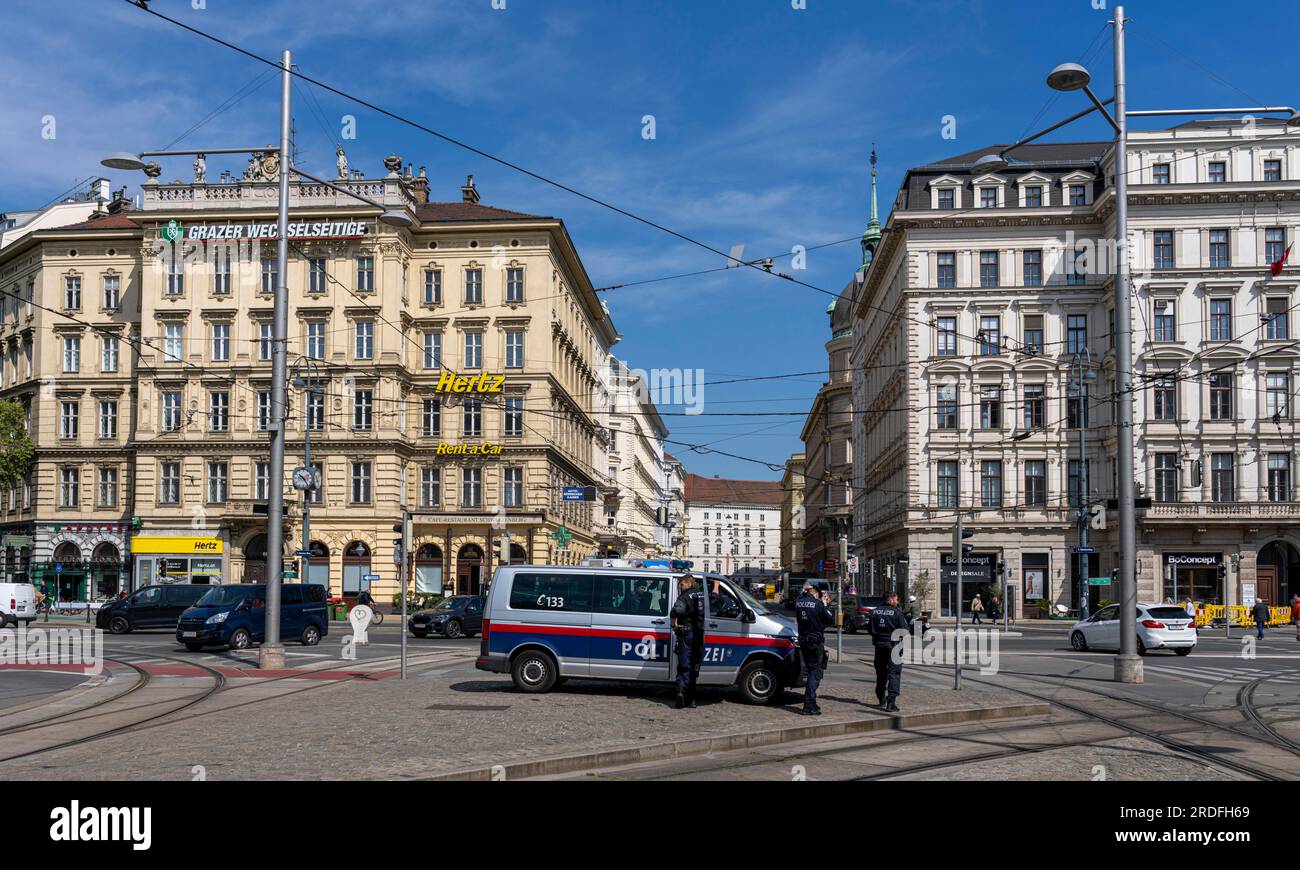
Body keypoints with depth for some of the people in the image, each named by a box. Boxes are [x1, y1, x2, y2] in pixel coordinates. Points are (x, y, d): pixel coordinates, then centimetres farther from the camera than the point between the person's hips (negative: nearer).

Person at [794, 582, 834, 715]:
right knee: (815, 672, -2)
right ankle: (809, 706, -8)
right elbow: (831, 621, -6)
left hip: (803, 640, 6)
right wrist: (825, 606, 7)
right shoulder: (817, 604, -14)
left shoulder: (798, 602, 3)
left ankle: (811, 703, 23)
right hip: (816, 641, -6)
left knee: (811, 670, 19)